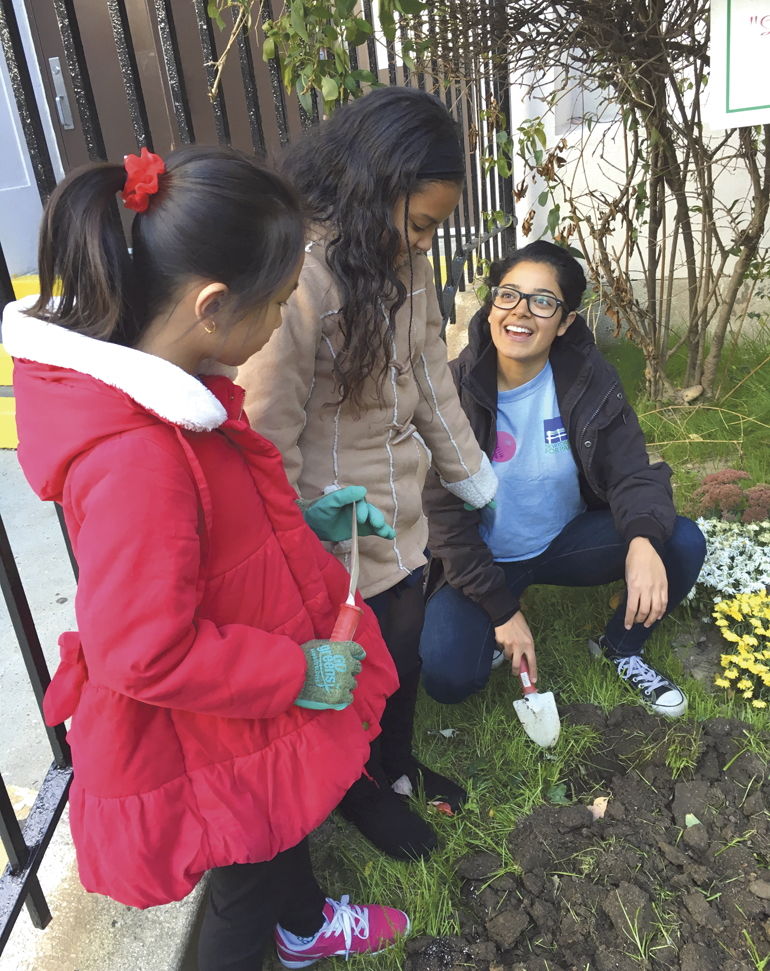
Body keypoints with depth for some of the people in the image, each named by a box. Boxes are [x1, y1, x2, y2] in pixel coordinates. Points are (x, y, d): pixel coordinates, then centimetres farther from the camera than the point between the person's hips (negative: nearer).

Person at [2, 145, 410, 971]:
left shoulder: (162, 384, -8)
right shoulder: (136, 457, -38)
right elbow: (144, 655, -32)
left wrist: (310, 512, 4)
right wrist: (299, 671, -22)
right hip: (207, 741, -9)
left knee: (288, 820, 35)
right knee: (246, 881, 21)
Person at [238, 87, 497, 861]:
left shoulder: (402, 258, -3)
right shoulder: (294, 274, -29)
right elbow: (267, 437, -24)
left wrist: (470, 473, 15)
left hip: (400, 515, 7)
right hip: (335, 533, -7)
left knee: (405, 653, 25)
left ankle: (396, 765, 55)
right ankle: (361, 791, 49)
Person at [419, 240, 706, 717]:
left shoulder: (592, 379, -13)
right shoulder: (457, 390, -19)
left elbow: (632, 472, -15)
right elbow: (447, 513, -16)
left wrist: (643, 541, -39)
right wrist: (502, 610, -17)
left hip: (566, 539, 3)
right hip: (486, 558, -2)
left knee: (684, 542, -19)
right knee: (447, 678, -23)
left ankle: (620, 648, 9)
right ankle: (498, 631, 13)